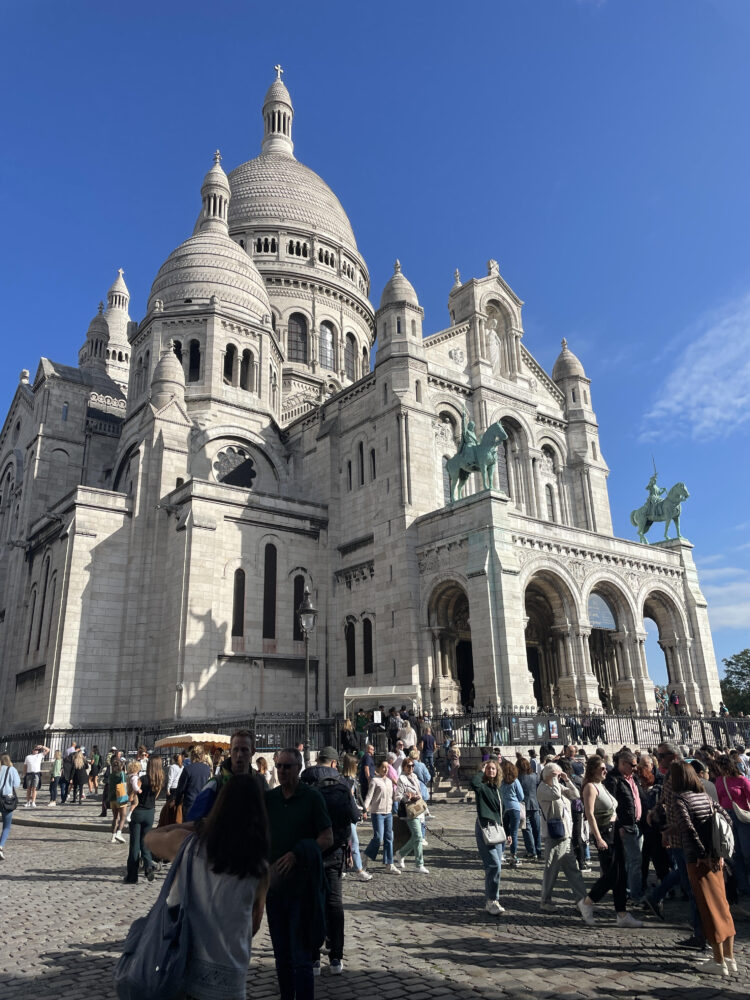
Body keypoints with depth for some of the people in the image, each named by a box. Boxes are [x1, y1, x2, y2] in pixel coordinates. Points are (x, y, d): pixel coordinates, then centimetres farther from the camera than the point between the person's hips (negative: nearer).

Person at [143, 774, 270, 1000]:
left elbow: (150, 838, 15)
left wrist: (195, 824, 19)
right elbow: (254, 925, 6)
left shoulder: (185, 842, -7)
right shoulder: (259, 868, -7)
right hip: (224, 977, 0)